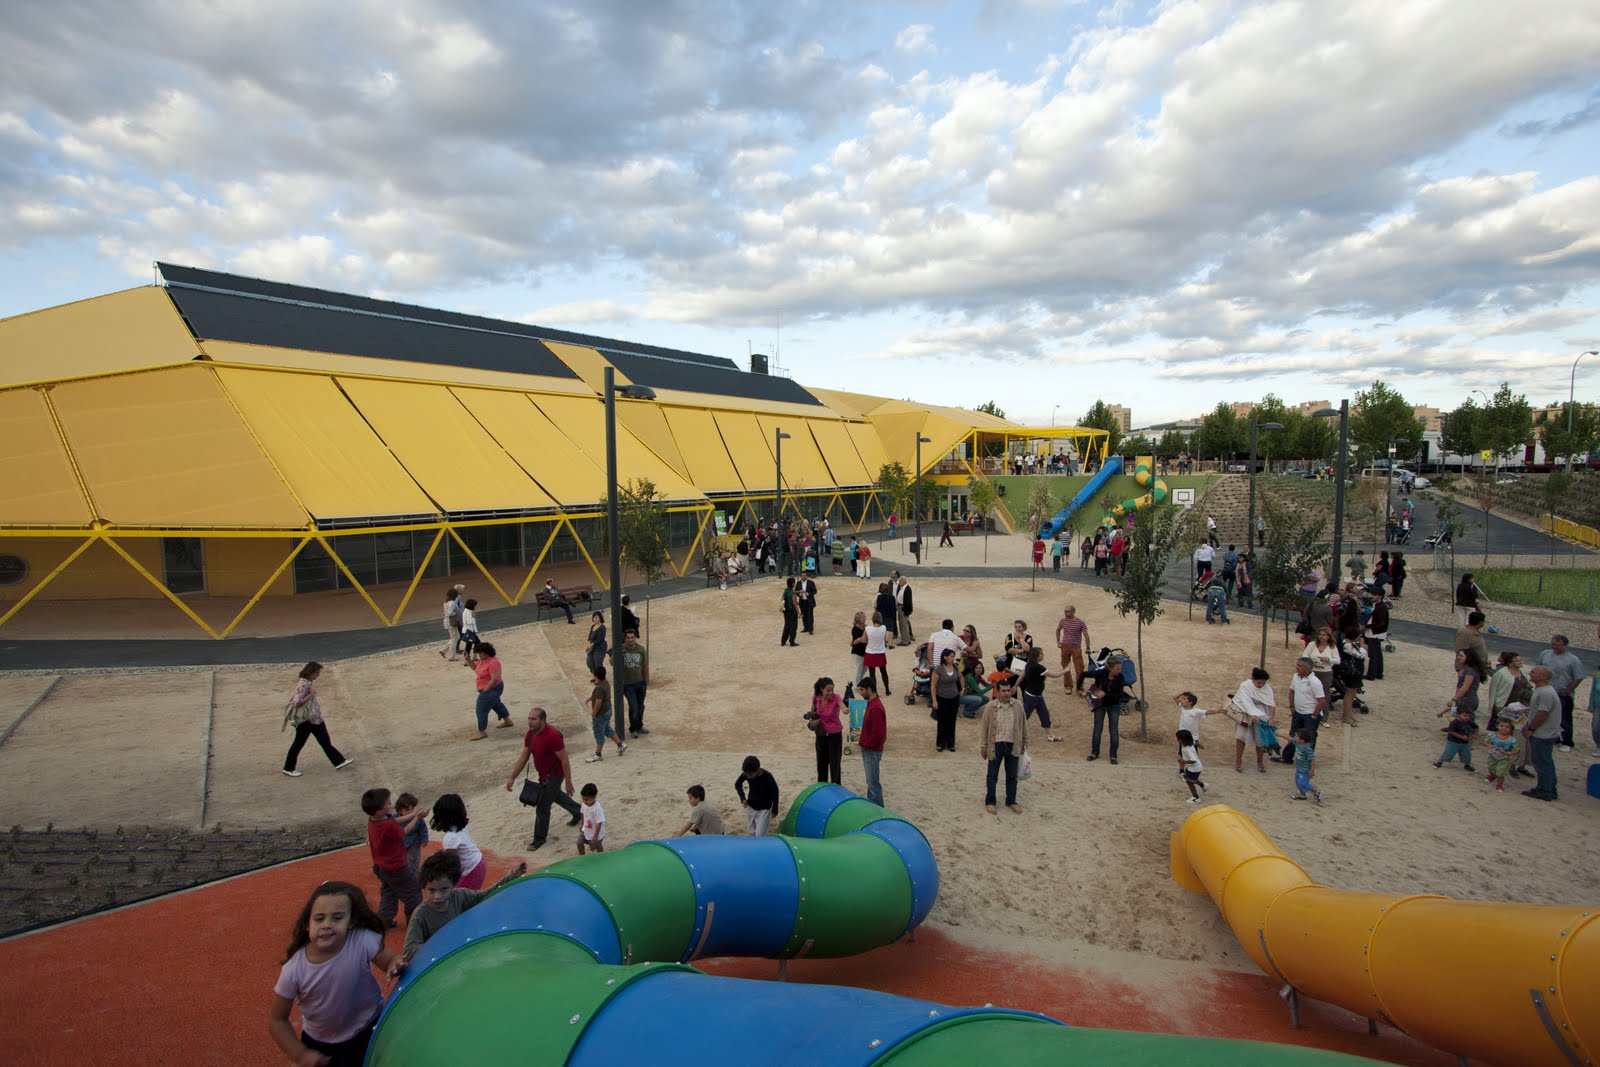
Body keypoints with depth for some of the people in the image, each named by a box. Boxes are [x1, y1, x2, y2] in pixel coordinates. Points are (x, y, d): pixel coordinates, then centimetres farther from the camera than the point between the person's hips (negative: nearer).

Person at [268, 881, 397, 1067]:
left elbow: (392, 960, -16)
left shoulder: (363, 941, -30)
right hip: (318, 1043, 1)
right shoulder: (293, 969, -23)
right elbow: (277, 1019, -8)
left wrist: (397, 966, -39)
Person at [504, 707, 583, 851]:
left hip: (554, 774, -9)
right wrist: (512, 777, -2)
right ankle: (578, 812, 51)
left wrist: (568, 782, -20)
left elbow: (564, 760, -25)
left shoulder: (552, 735, -32)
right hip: (543, 774, 9)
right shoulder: (530, 734, -6)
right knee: (555, 795, 28)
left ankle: (539, 838, 21)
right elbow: (523, 757, 1)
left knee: (542, 806, 0)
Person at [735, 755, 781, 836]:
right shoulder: (746, 774, -18)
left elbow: (775, 792, -12)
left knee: (760, 836, -8)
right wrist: (743, 798, -9)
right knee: (751, 834, 12)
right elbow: (737, 785, 3)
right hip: (750, 807, 4)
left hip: (764, 810, -4)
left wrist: (774, 810, -5)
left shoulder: (768, 777, -28)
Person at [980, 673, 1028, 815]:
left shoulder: (1018, 706, -4)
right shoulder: (990, 707, -10)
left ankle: (1011, 801, 31)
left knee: (1012, 775, 14)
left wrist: (1024, 743, 9)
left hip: (1013, 745, 2)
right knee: (992, 775, 9)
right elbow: (985, 728, -4)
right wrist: (983, 747, -2)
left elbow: (1023, 726, 6)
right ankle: (989, 801, 23)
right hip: (996, 745, -2)